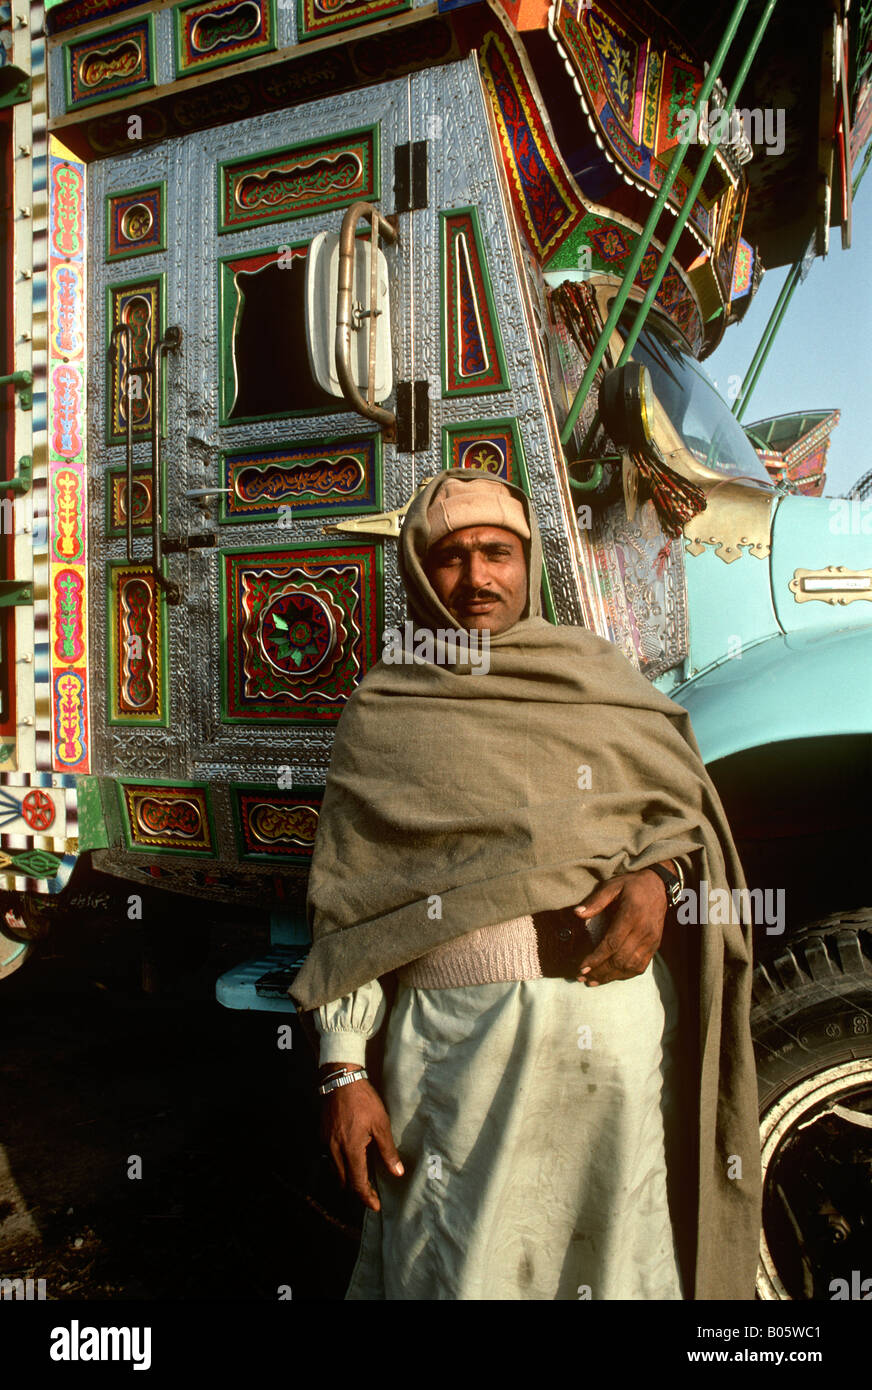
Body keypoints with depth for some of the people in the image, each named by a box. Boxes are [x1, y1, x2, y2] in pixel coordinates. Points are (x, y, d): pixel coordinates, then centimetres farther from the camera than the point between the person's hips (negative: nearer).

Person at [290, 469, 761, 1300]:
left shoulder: (596, 677, 9)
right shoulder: (380, 715, 3)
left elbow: (681, 803, 14)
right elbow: (345, 908, 1)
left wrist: (657, 876, -8)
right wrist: (344, 1072, -3)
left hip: (621, 1022, 2)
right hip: (459, 1040, -1)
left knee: (611, 1254, 13)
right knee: (459, 1263, 8)